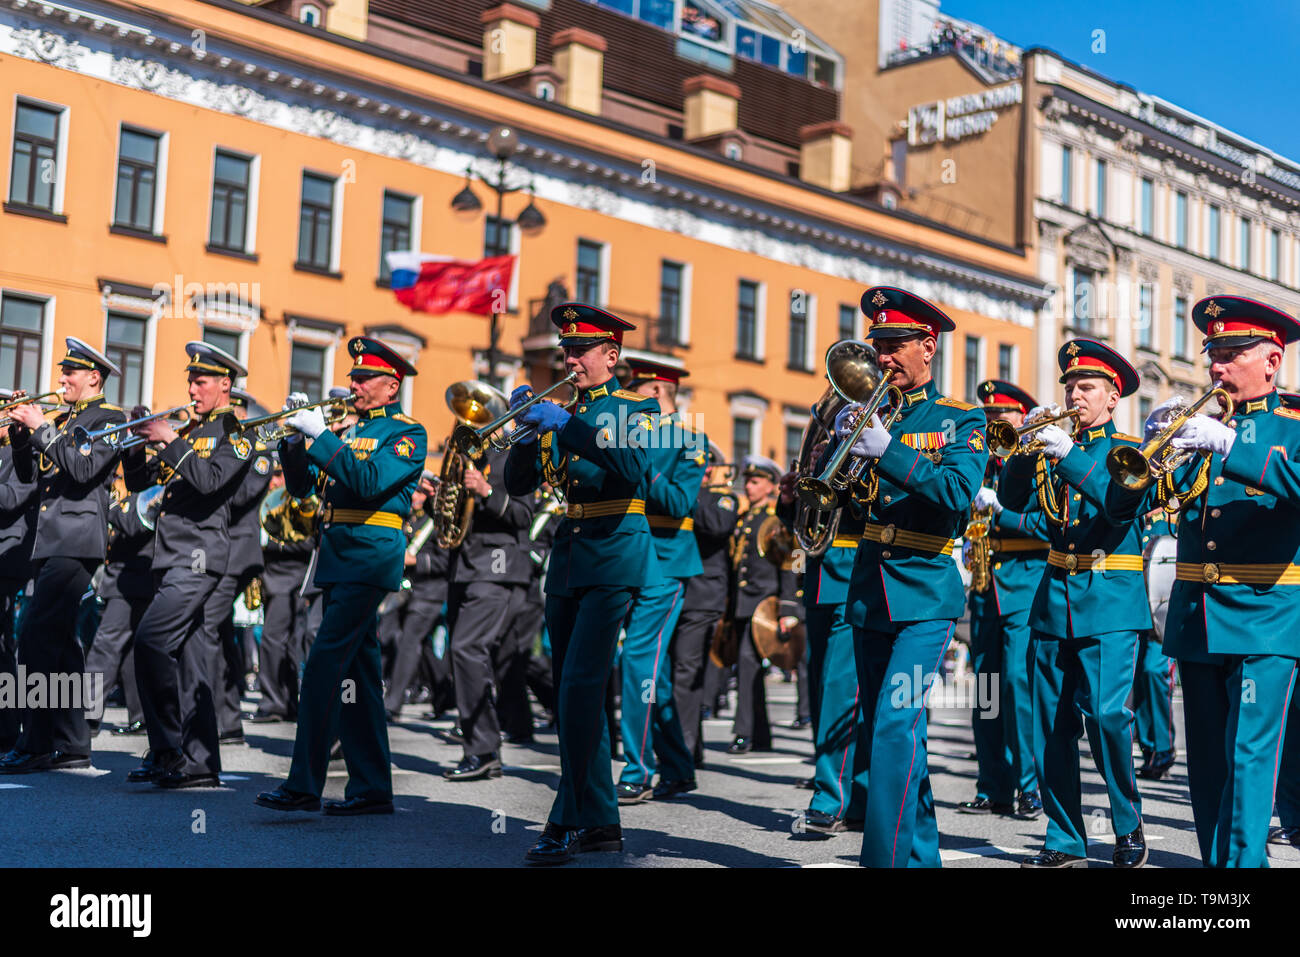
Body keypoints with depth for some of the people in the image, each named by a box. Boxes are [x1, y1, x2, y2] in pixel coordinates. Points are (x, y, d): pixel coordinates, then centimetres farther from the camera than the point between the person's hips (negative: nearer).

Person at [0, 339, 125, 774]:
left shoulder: (109, 419, -4)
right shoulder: (61, 419, 21)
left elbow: (83, 469, -18)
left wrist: (42, 429, -14)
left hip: (75, 543, -9)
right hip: (51, 542, 9)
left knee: (37, 637, -15)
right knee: (59, 640, 9)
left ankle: (35, 745, -13)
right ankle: (72, 744, 13)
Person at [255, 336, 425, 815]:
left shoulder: (408, 433, -4)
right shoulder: (349, 431, 19)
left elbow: (370, 482, -20)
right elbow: (302, 484, 16)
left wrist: (320, 436, -19)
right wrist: (296, 439, 0)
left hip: (369, 558, -8)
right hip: (338, 559, 8)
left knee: (324, 667, -13)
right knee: (356, 672, 8)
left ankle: (304, 785, -11)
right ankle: (372, 788, 13)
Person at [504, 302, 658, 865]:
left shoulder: (635, 407, 0)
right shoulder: (559, 415, 16)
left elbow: (634, 468, -20)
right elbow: (518, 484, 10)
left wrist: (568, 427, -24)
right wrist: (528, 426, -6)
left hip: (613, 555, -7)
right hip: (566, 560, 7)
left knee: (580, 686, -15)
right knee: (572, 692, 7)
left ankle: (567, 823, -11)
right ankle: (600, 821, 15)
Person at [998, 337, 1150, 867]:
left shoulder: (1129, 450, 2)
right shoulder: (1054, 449, 14)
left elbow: (1120, 502, -17)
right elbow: (1012, 498, 2)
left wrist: (1068, 454, -23)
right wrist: (1027, 446, -11)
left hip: (1109, 602, -4)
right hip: (1054, 599, 5)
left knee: (1107, 713, -15)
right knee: (1052, 724, 4)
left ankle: (1128, 828, 5)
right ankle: (1065, 840, 13)